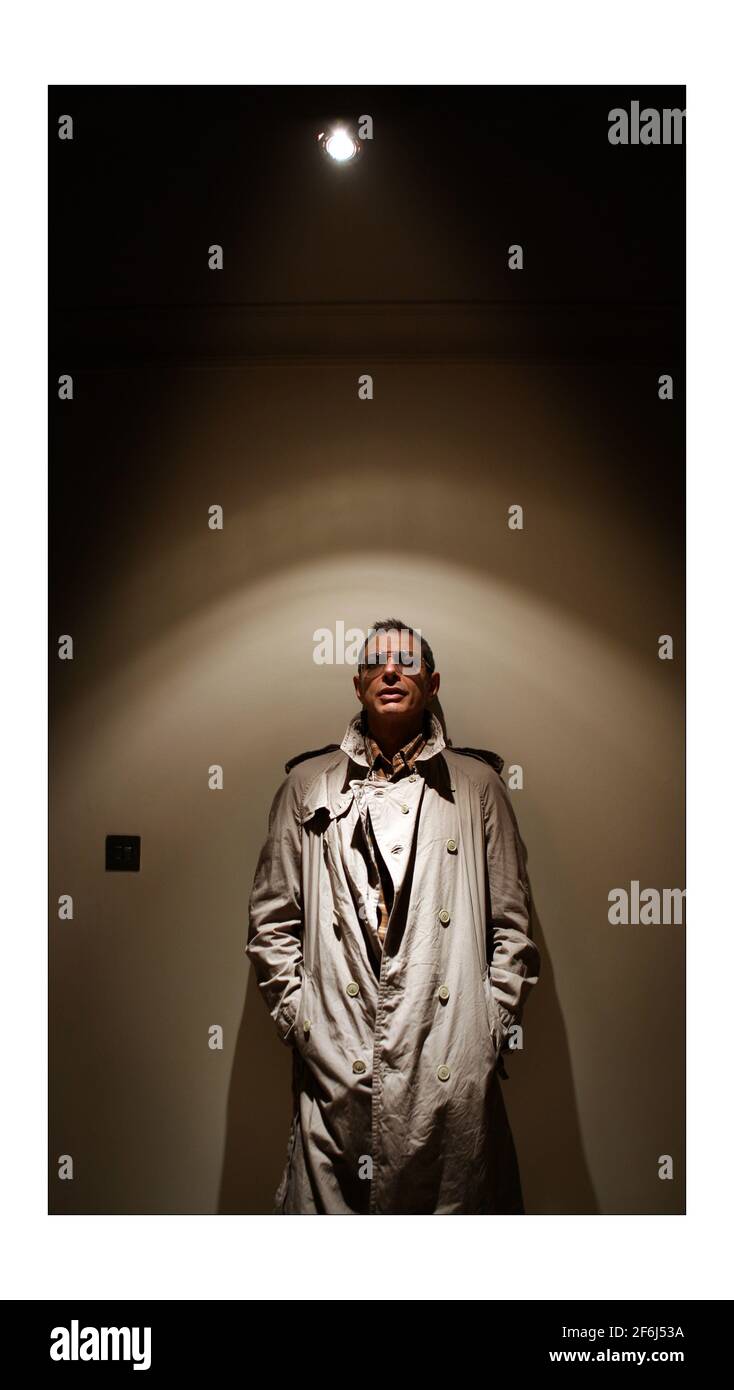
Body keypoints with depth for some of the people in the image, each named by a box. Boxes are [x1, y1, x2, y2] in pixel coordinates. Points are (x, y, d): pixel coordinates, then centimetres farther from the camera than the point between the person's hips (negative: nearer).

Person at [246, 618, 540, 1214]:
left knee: (453, 1199, 4)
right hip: (335, 1069, 0)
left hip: (453, 1073, 0)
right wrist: (297, 1018, 3)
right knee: (326, 1201, 3)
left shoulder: (477, 784, 10)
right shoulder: (308, 784, 11)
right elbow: (271, 921, 11)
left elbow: (513, 924, 10)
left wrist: (494, 1025, 3)